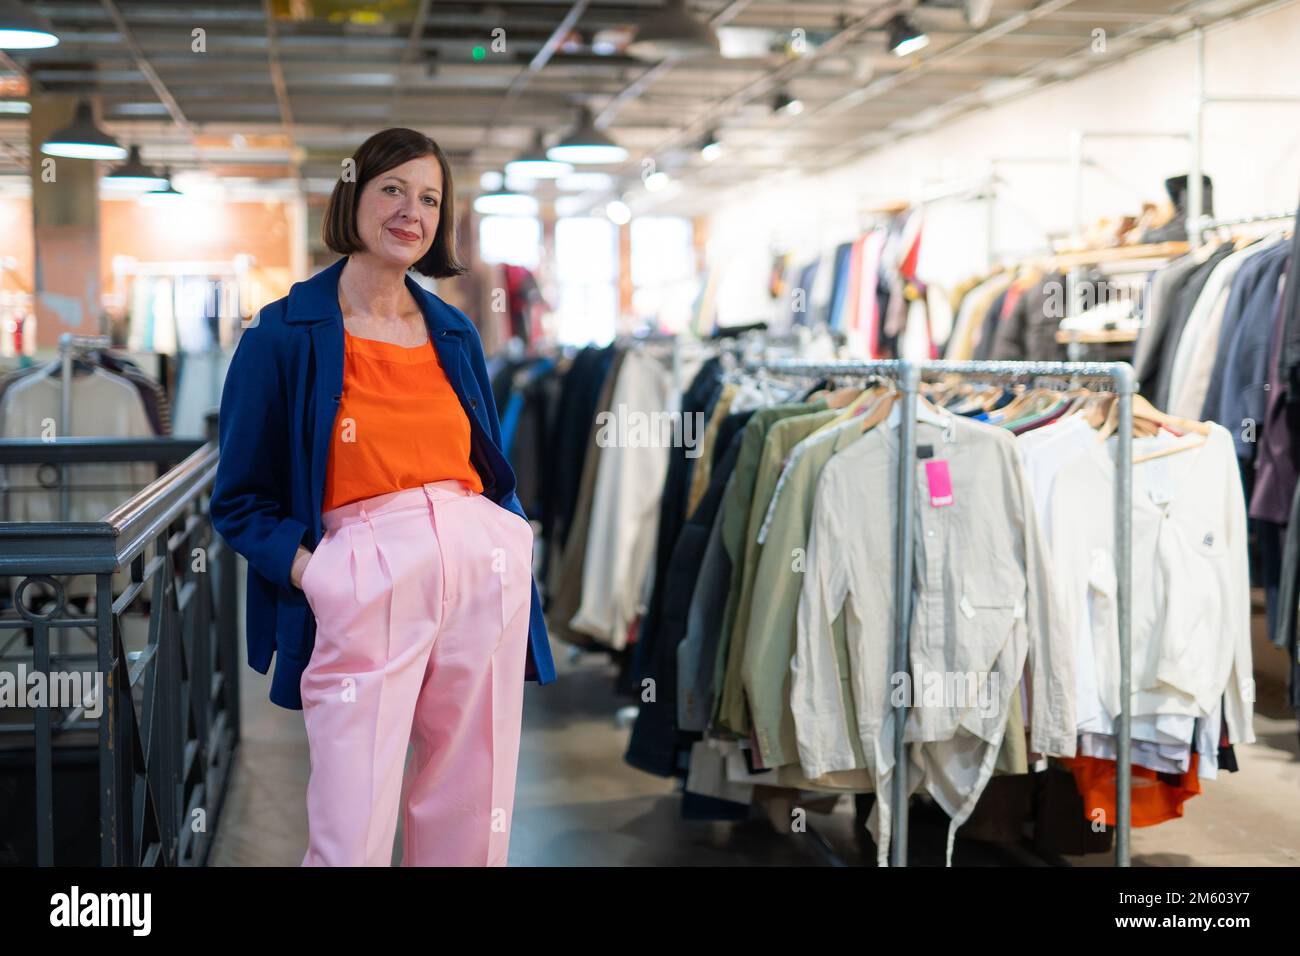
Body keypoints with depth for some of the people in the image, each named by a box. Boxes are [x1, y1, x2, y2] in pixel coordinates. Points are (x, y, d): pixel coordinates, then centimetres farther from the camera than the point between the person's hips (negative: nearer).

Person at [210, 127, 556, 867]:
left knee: (472, 819, 8)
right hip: (364, 584, -4)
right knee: (351, 838, -6)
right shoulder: (284, 334, 2)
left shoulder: (454, 331, 15)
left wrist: (516, 534, 4)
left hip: (484, 564, 4)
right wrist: (304, 567, -13)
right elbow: (241, 500, 3)